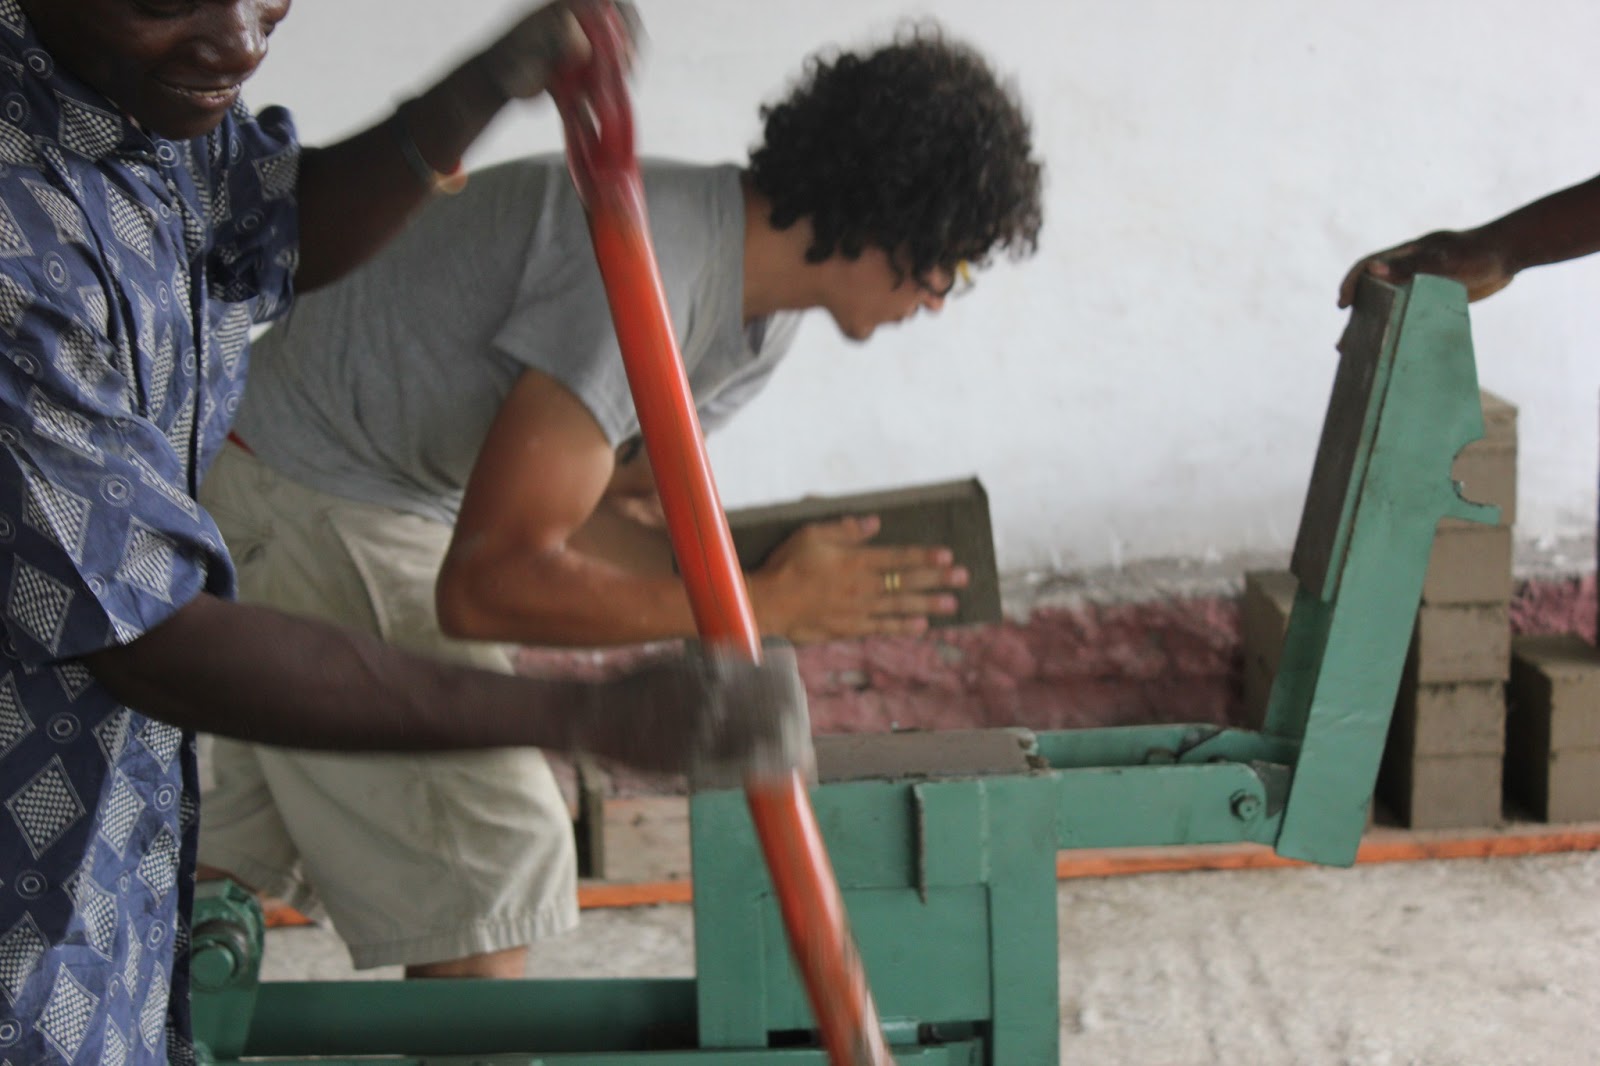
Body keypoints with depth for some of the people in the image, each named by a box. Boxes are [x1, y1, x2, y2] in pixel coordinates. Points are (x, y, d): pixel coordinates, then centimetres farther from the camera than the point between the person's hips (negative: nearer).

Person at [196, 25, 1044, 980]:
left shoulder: (764, 323, 0)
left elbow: (587, 510, 5)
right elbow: (485, 585, -32)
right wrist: (765, 604, -27)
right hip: (302, 497, -9)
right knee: (489, 861, -7)